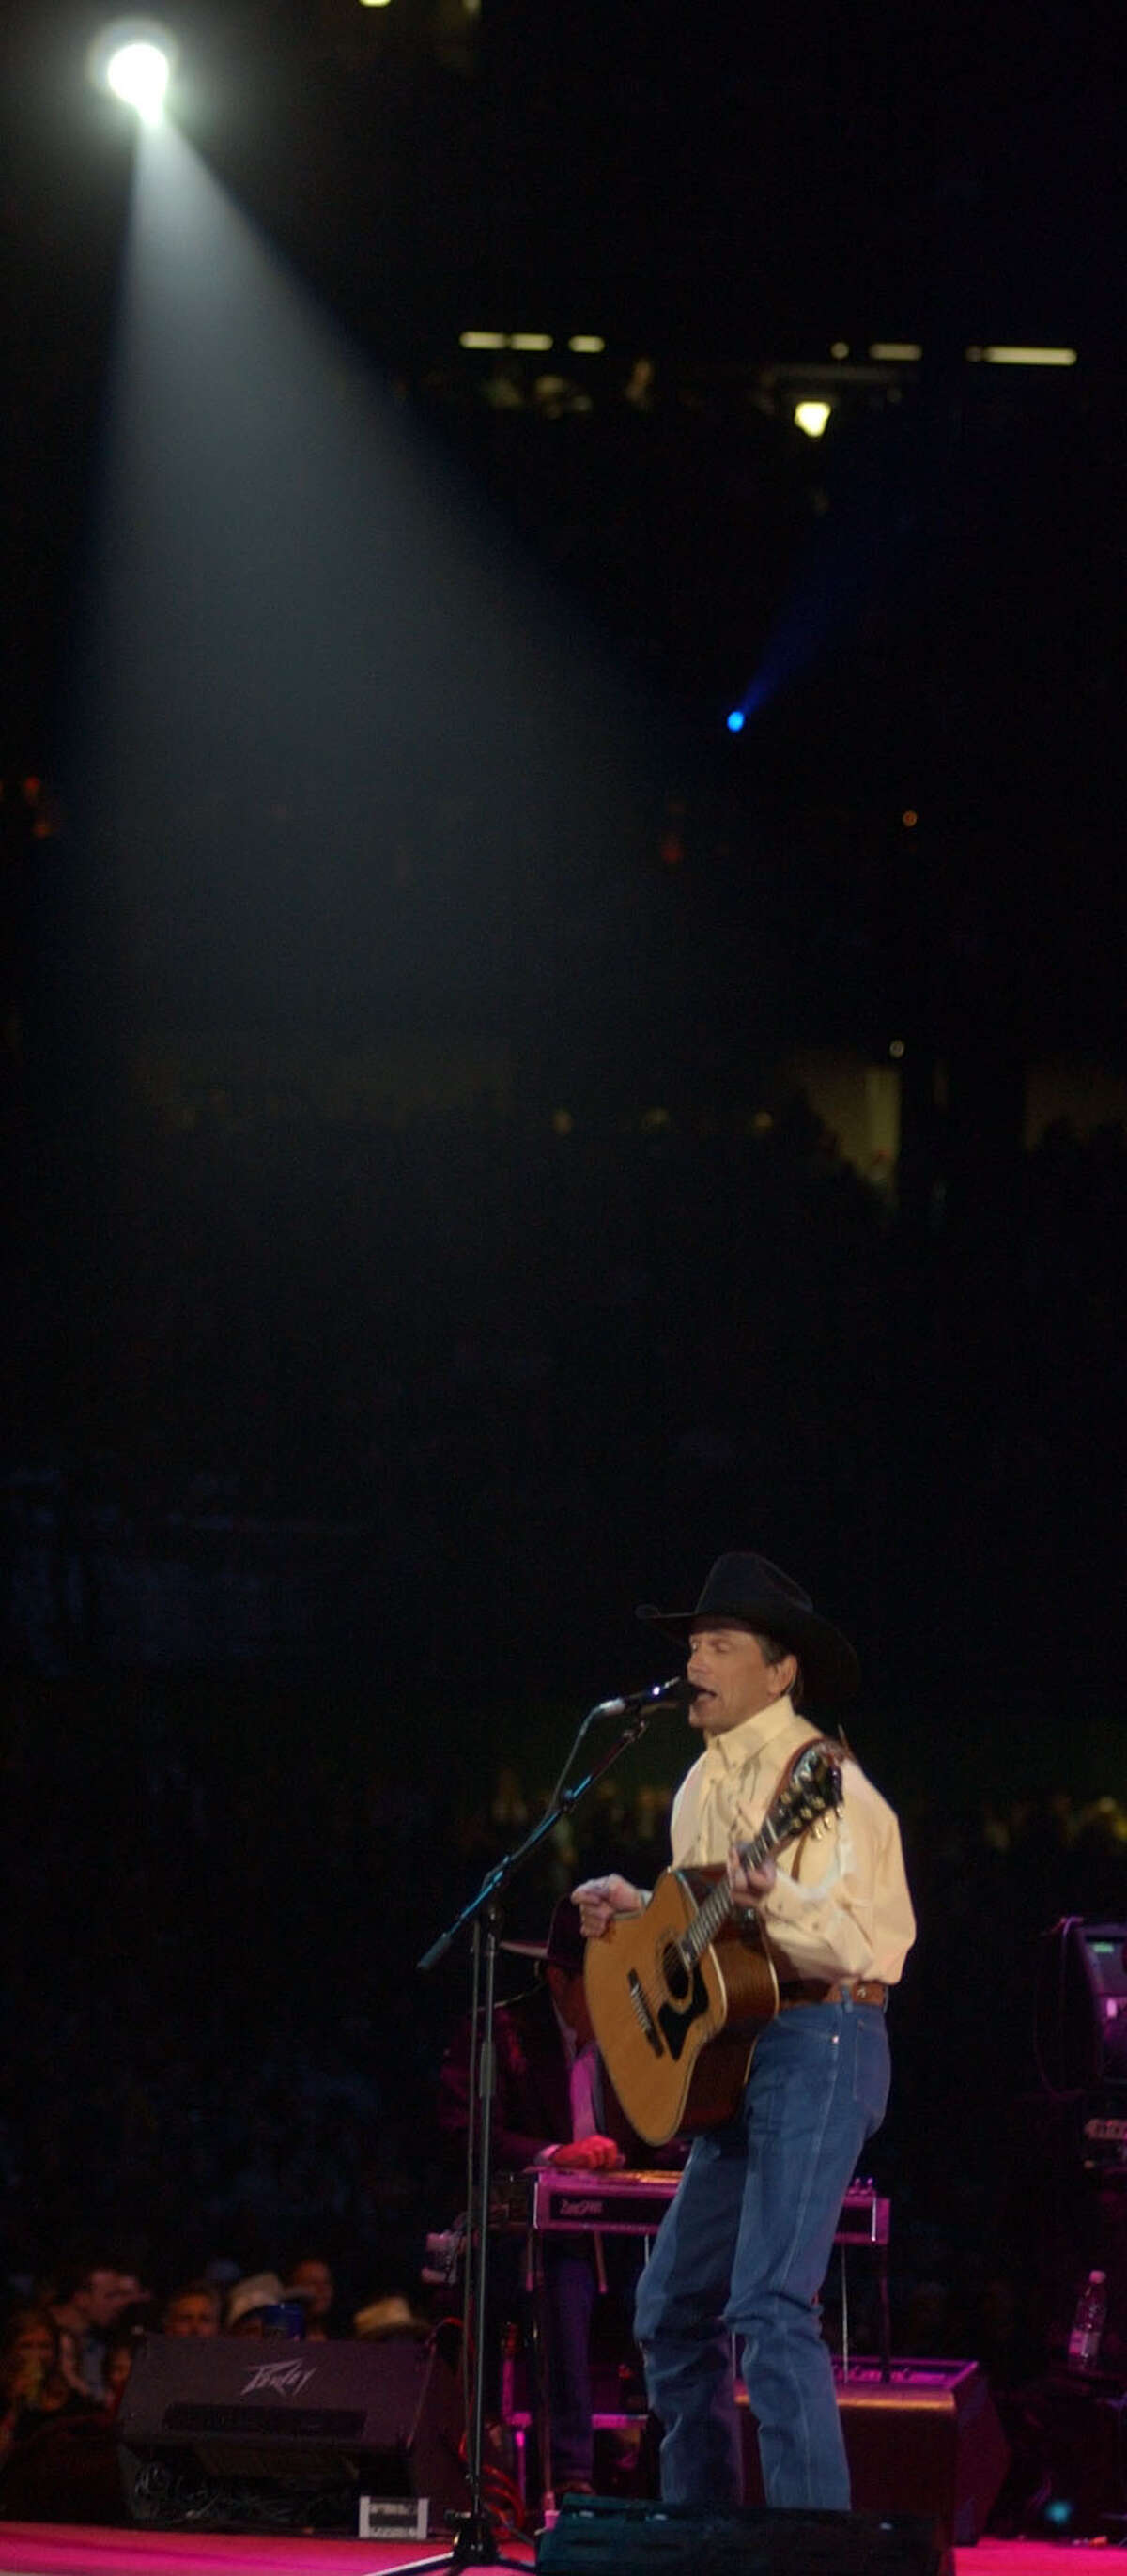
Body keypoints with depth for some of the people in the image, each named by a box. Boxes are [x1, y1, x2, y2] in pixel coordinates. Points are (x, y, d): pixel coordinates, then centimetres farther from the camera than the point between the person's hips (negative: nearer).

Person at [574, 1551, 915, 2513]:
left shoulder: (821, 1780, -12)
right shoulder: (705, 1783, 17)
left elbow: (871, 1942, -20)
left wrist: (778, 1901, -36)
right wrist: (634, 1911, 11)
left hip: (817, 2046, -10)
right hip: (735, 2055, 10)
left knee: (770, 2309, -19)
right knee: (672, 2310, 11)